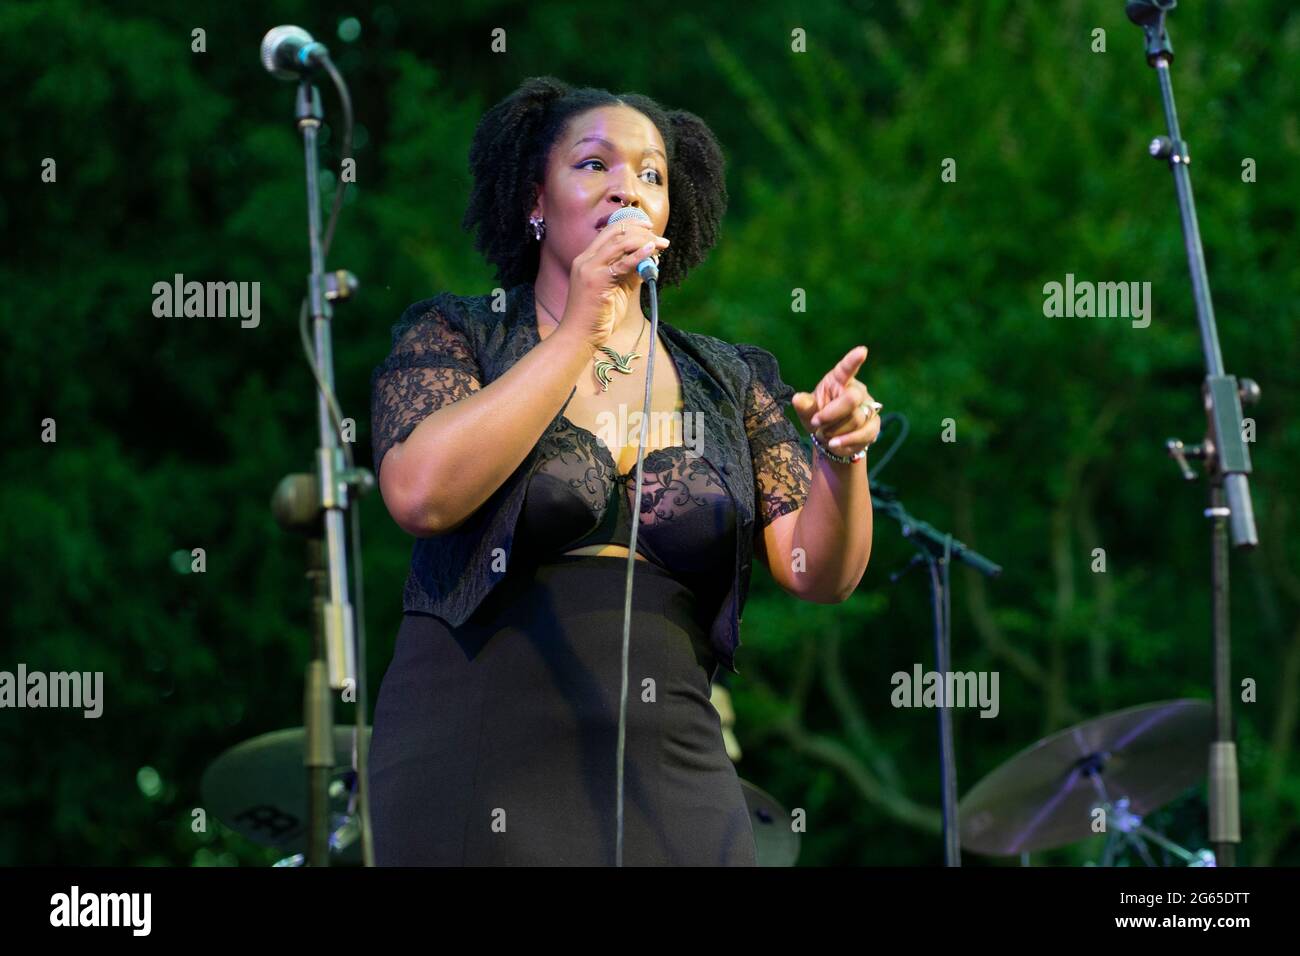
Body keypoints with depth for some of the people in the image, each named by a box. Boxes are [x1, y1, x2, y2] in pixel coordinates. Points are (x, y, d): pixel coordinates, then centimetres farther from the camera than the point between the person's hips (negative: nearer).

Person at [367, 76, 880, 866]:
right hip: (479, 771, -3)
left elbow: (819, 574, 3)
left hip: (668, 786, 3)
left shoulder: (729, 385, 11)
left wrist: (843, 457, -17)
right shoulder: (456, 337, 3)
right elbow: (421, 495, -16)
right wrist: (580, 333, -16)